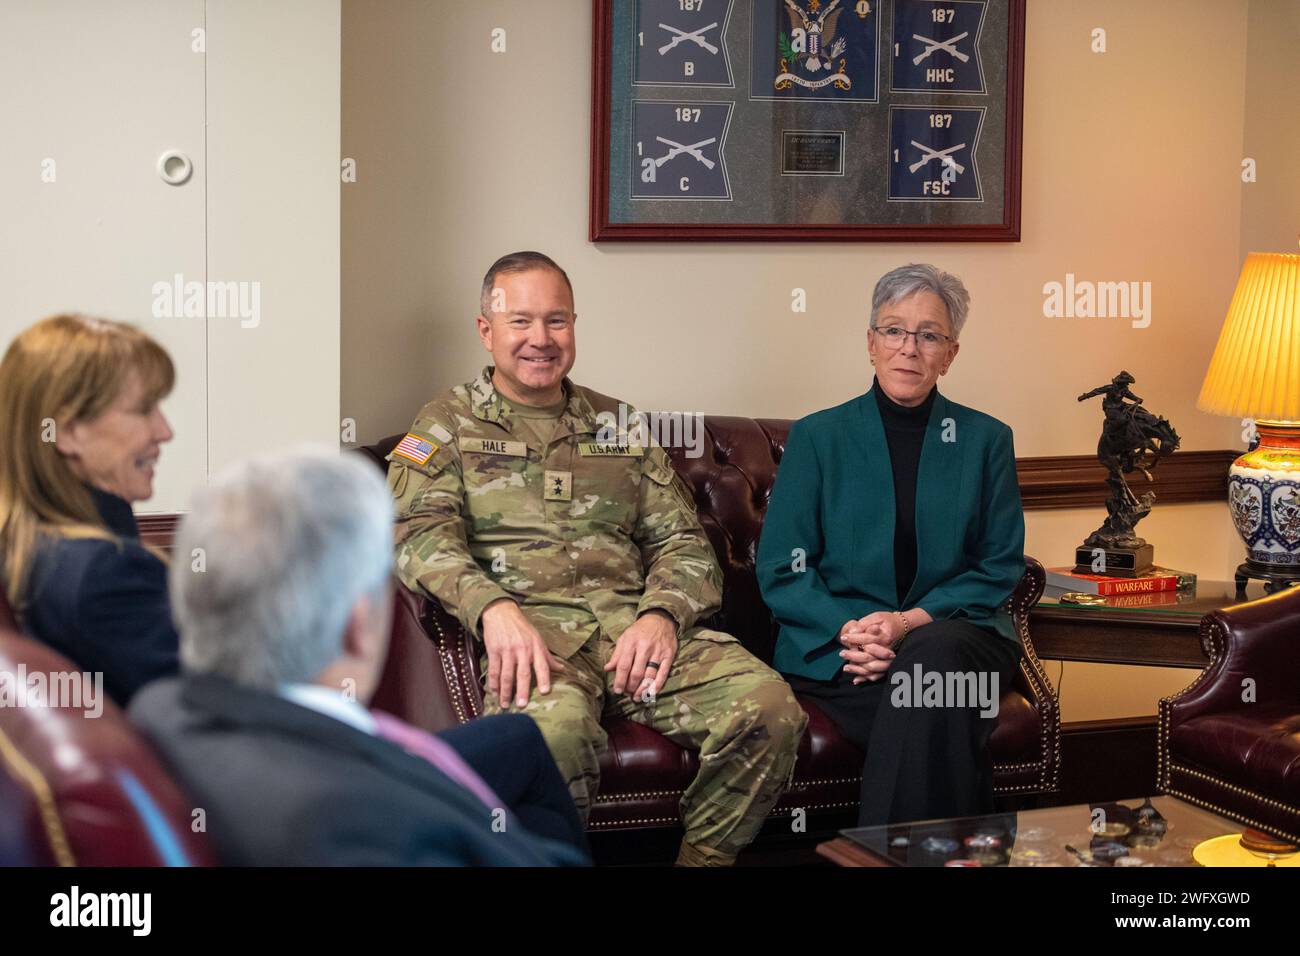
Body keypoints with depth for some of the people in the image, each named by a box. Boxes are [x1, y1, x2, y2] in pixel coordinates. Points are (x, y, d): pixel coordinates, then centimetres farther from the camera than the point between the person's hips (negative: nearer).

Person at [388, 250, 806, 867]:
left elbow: (682, 542, 18)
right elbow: (421, 533, 0)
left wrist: (661, 613, -5)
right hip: (529, 626, -4)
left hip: (634, 623, 4)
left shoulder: (619, 425, 26)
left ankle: (701, 861, -4)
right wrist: (492, 607, -21)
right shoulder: (448, 424, 16)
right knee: (552, 725, -40)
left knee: (769, 710, -24)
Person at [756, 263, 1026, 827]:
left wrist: (911, 623, -11)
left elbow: (999, 569, 7)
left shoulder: (986, 441, 12)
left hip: (949, 630, 1)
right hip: (833, 649, -1)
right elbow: (780, 571, 4)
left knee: (930, 656, -36)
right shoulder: (816, 438, 9)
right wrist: (849, 628, -16)